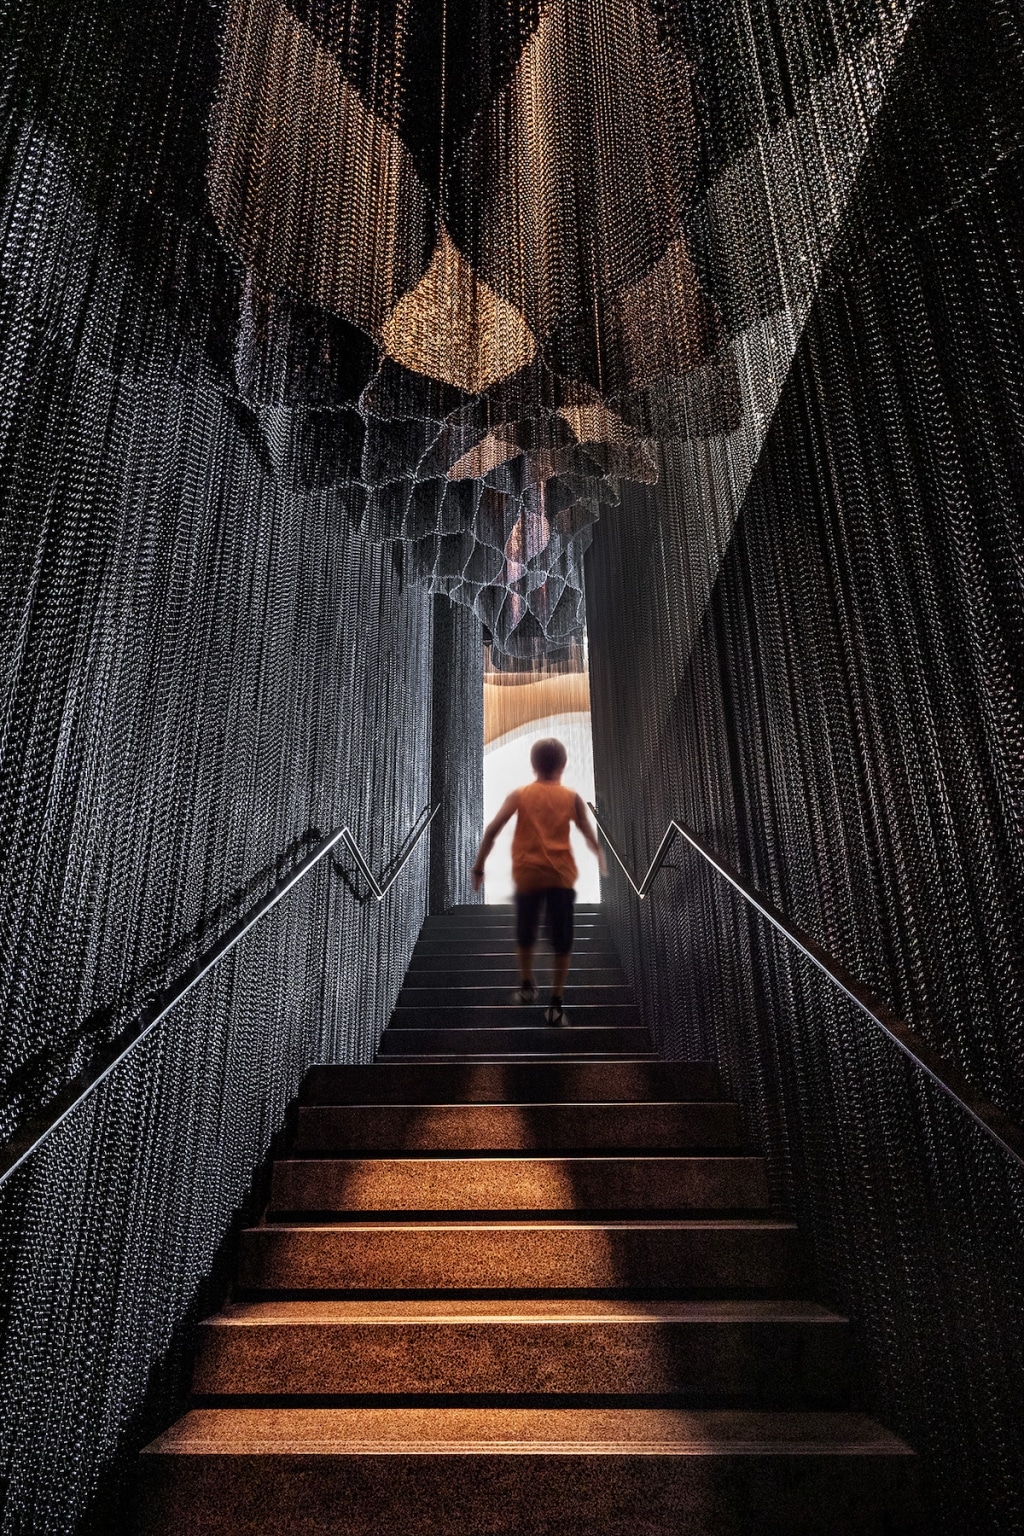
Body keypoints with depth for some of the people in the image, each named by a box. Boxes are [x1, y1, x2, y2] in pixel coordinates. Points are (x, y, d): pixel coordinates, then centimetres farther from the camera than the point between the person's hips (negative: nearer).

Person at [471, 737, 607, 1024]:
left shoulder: (519, 795, 3)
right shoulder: (571, 797, 4)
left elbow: (492, 830, -5)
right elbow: (589, 835, 9)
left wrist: (479, 866, 0)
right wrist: (601, 860, 29)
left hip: (527, 874, 1)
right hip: (561, 875, -1)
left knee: (525, 934, 22)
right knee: (562, 941, 7)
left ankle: (527, 986, 36)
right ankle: (556, 1003, 3)